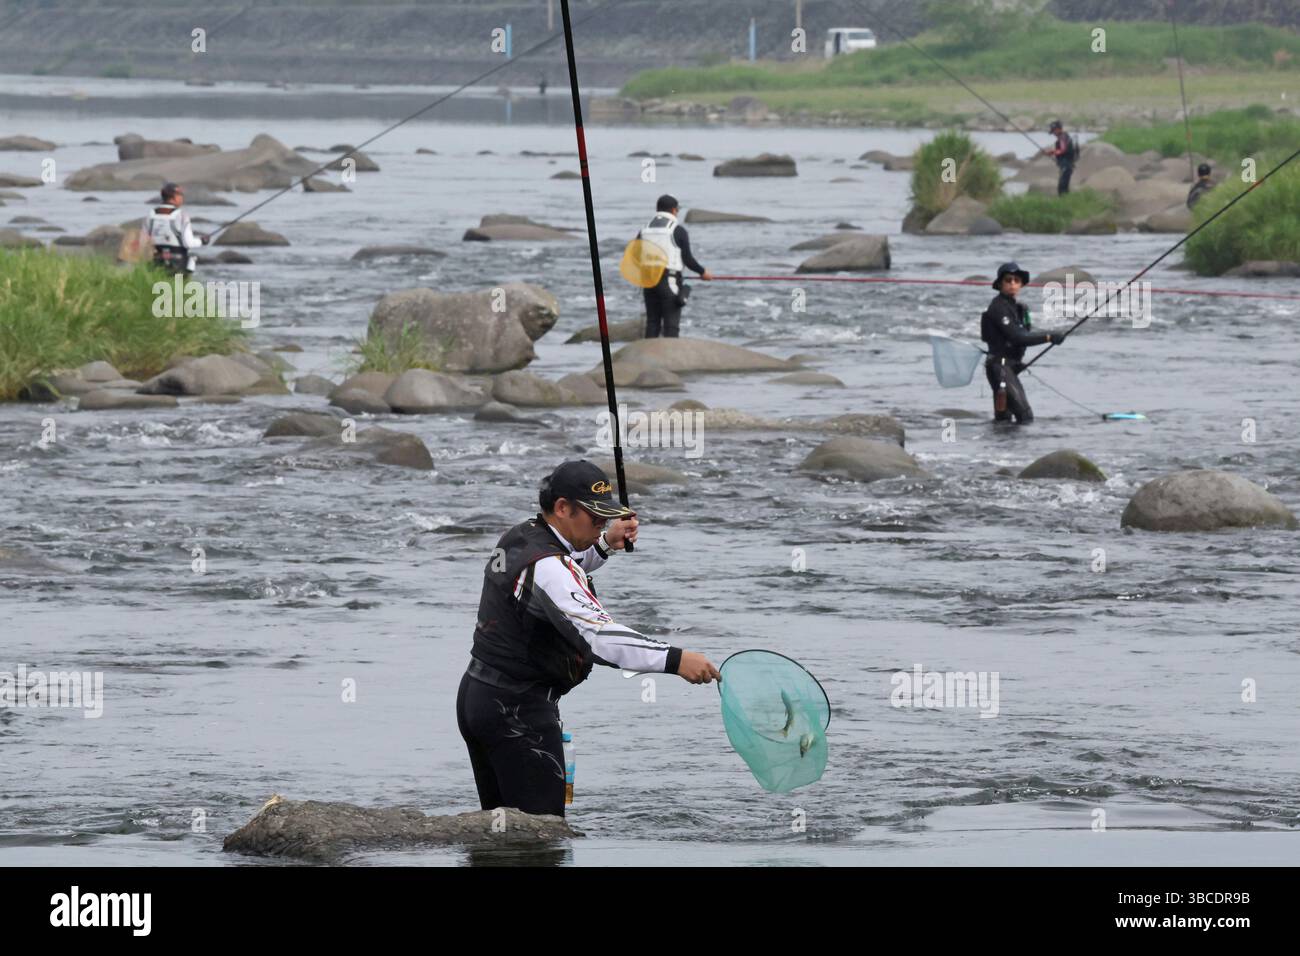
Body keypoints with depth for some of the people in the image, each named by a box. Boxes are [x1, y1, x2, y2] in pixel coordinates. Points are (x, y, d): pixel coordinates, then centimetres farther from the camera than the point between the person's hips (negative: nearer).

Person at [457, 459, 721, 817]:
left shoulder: (517, 539, 9)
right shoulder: (546, 566, -23)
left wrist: (605, 544, 13)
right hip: (518, 708, -10)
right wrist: (674, 659, -43)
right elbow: (596, 634, -35)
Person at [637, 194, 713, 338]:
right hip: (670, 282, -5)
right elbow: (688, 259, -7)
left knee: (652, 323, 10)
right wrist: (703, 272, 10)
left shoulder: (644, 230, 8)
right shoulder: (678, 230, -6)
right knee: (671, 326, -3)